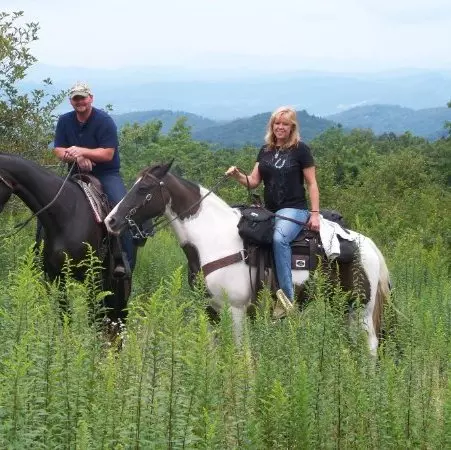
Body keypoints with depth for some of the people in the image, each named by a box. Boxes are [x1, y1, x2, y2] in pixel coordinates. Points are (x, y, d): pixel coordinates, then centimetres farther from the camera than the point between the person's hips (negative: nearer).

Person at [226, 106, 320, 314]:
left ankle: (288, 297, -37)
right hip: (269, 211, 7)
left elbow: (311, 184, 0)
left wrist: (315, 214, -7)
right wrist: (237, 175, -7)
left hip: (294, 209, -7)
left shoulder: (301, 150, 0)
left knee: (279, 237, -35)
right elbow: (253, 181, 14)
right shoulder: (265, 151, 15)